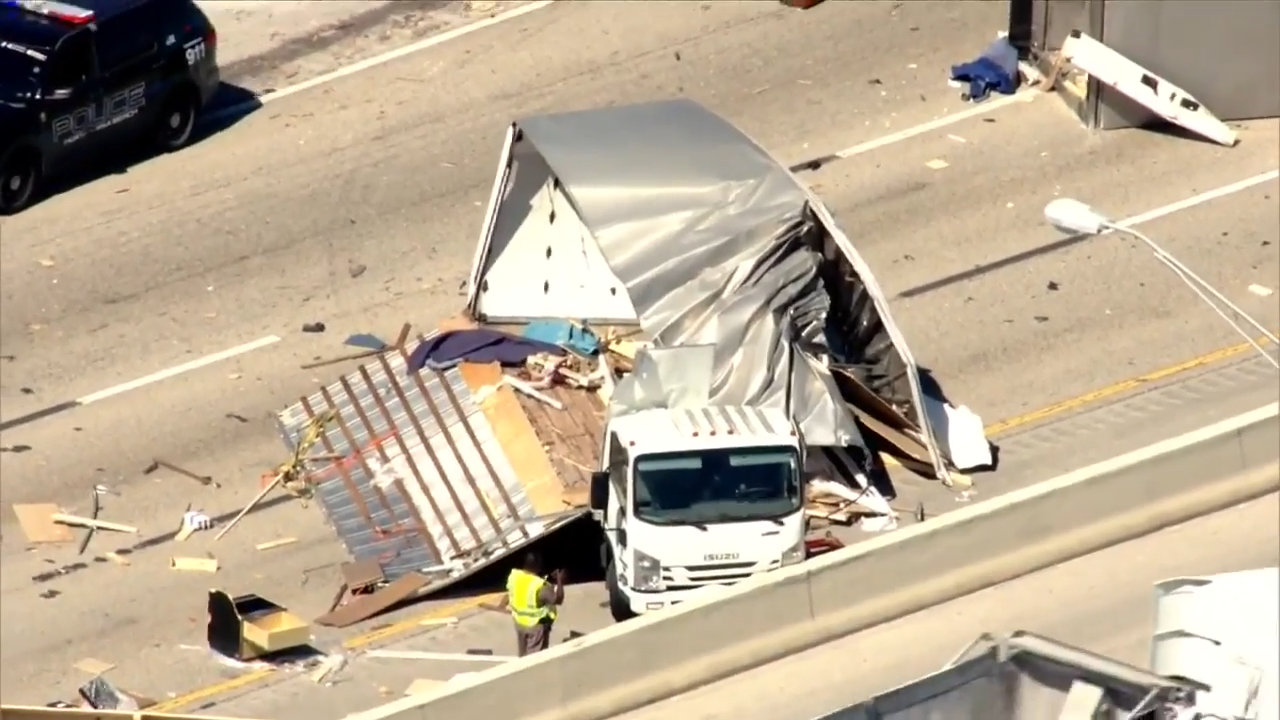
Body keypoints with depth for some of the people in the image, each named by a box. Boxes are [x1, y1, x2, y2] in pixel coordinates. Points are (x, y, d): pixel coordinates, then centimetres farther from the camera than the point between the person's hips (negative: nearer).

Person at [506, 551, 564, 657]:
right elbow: (558, 599, -24)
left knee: (523, 653, 27)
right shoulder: (540, 586, -33)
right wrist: (560, 582, -11)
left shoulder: (513, 576, -14)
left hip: (519, 621, 6)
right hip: (536, 625, -6)